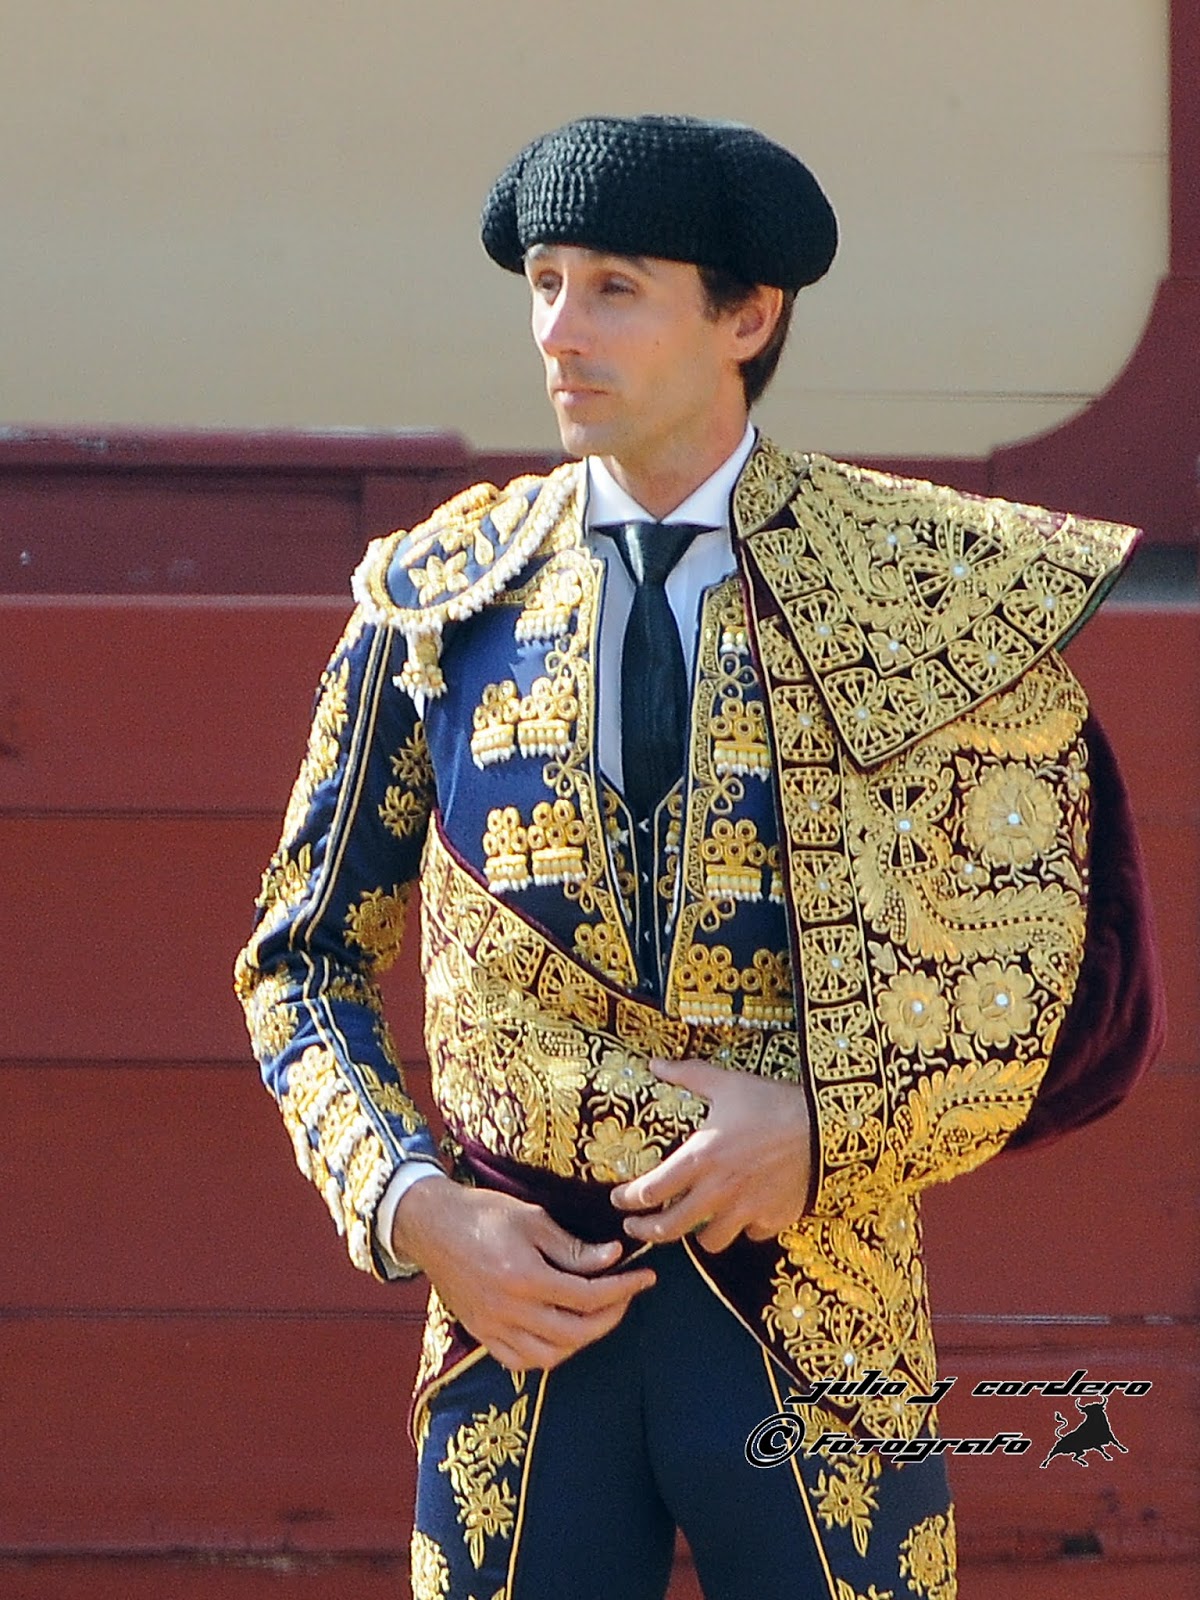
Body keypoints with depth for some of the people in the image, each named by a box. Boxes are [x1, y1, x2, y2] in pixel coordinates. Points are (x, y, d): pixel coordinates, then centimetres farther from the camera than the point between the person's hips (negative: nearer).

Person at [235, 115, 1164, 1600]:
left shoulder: (928, 585, 0)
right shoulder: (437, 601, 6)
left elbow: (1041, 967, 3)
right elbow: (304, 965, 11)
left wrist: (830, 1120, -13)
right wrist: (413, 1213, -5)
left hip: (816, 1330, -2)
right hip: (524, 1313, 2)